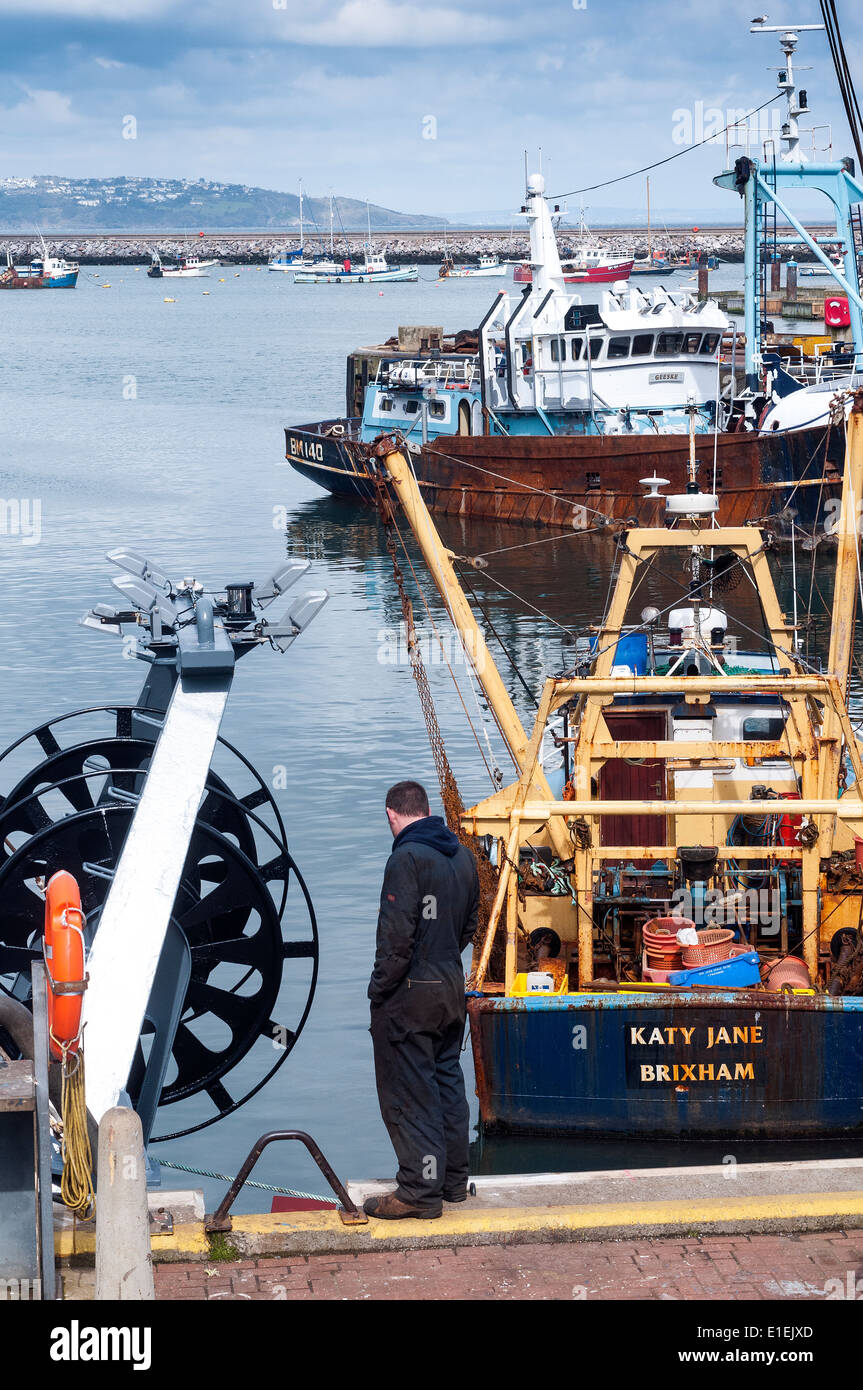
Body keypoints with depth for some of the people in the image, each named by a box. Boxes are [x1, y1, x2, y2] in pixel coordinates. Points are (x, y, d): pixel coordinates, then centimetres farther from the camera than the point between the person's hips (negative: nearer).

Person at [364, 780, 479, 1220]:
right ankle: (453, 1179, 23)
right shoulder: (462, 855, 8)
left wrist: (379, 988, -12)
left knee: (408, 1092, -3)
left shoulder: (407, 858, -18)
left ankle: (420, 1191, -1)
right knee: (447, 1081, 16)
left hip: (409, 991, -8)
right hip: (451, 986, 8)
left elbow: (397, 935, -21)